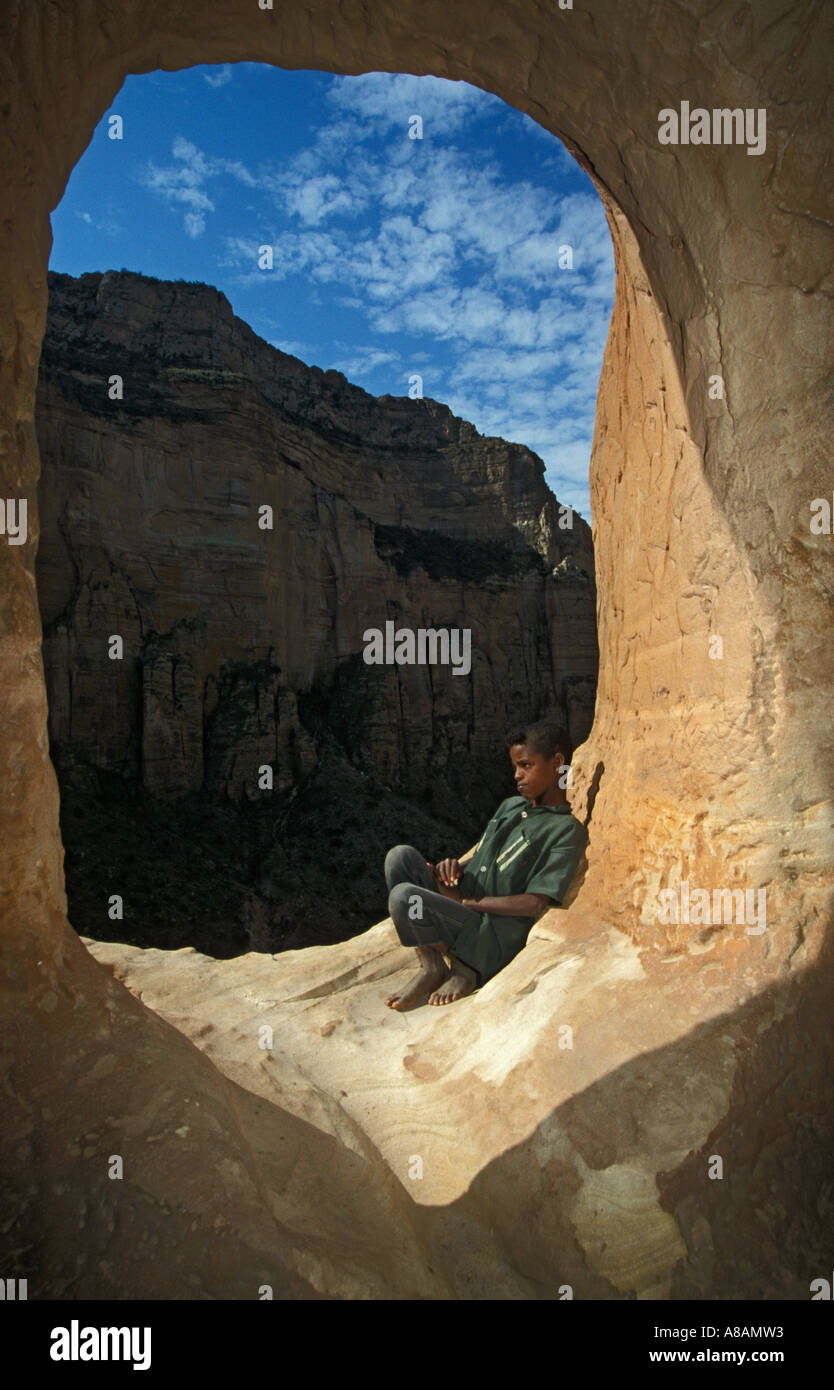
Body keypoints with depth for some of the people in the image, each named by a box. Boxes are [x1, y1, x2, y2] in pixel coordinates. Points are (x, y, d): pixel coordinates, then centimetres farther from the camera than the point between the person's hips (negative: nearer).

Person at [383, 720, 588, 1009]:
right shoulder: (510, 806, 17)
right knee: (400, 856, -14)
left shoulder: (567, 830, -7)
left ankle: (463, 968, -5)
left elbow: (534, 904, -15)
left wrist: (466, 901, -11)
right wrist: (455, 866, -1)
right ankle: (429, 967, -10)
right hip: (463, 914, 8)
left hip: (497, 936, -8)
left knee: (403, 896, -28)